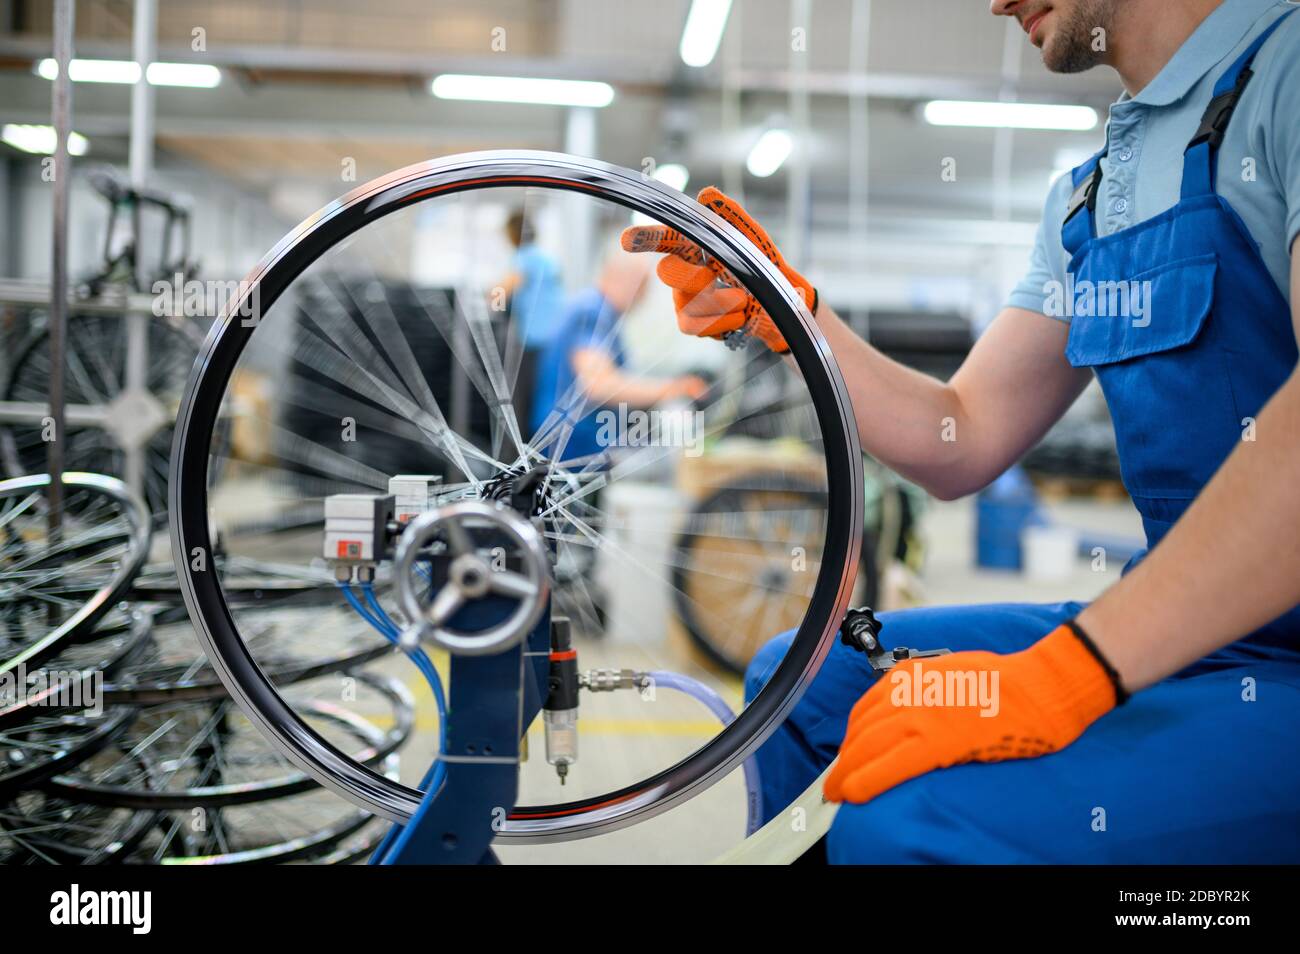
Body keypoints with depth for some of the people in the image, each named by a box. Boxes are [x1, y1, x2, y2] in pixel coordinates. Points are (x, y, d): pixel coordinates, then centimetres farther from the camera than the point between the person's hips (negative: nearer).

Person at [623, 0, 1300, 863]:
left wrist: (1067, 672, -29)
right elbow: (961, 444, 12)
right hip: (1180, 634, 8)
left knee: (906, 822, -27)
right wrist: (781, 309, 2)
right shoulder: (1086, 199, 14)